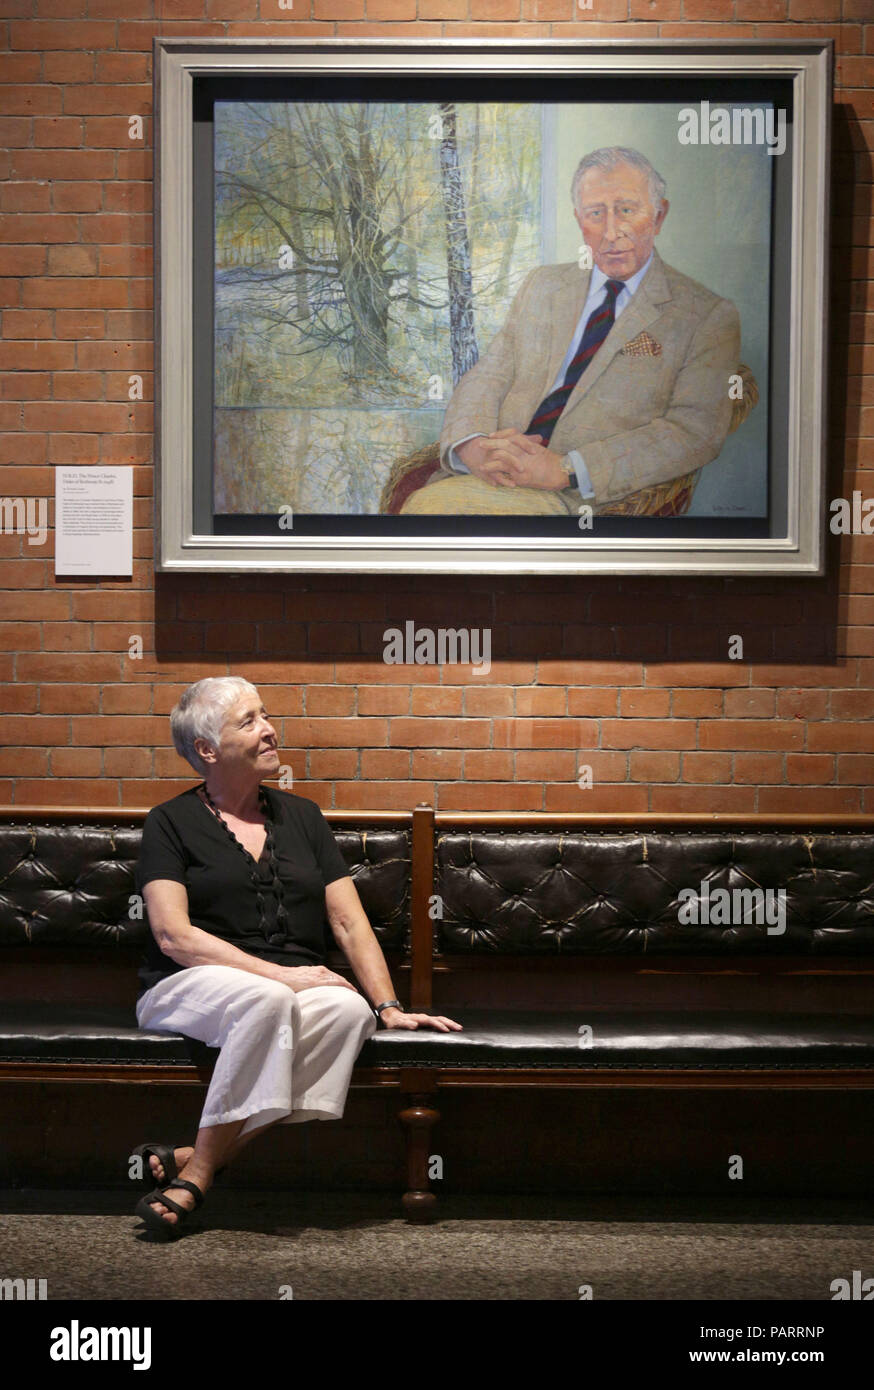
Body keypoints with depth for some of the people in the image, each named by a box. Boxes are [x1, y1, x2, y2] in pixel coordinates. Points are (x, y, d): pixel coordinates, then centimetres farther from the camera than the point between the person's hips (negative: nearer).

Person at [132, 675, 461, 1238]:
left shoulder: (302, 816, 18)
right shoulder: (173, 823, 6)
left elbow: (350, 923, 14)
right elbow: (173, 936, -7)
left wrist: (390, 1009, 0)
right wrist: (278, 974, -16)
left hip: (297, 989, 4)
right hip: (191, 987, -4)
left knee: (350, 1009, -32)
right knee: (264, 1000, -38)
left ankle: (195, 1166, -30)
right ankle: (200, 1165, -27)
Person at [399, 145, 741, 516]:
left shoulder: (710, 317, 6)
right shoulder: (542, 286, 23)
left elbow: (696, 430, -6)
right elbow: (486, 378, 16)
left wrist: (565, 470, -16)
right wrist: (471, 444, -10)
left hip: (582, 499, -4)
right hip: (487, 474, 4)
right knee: (423, 506, -29)